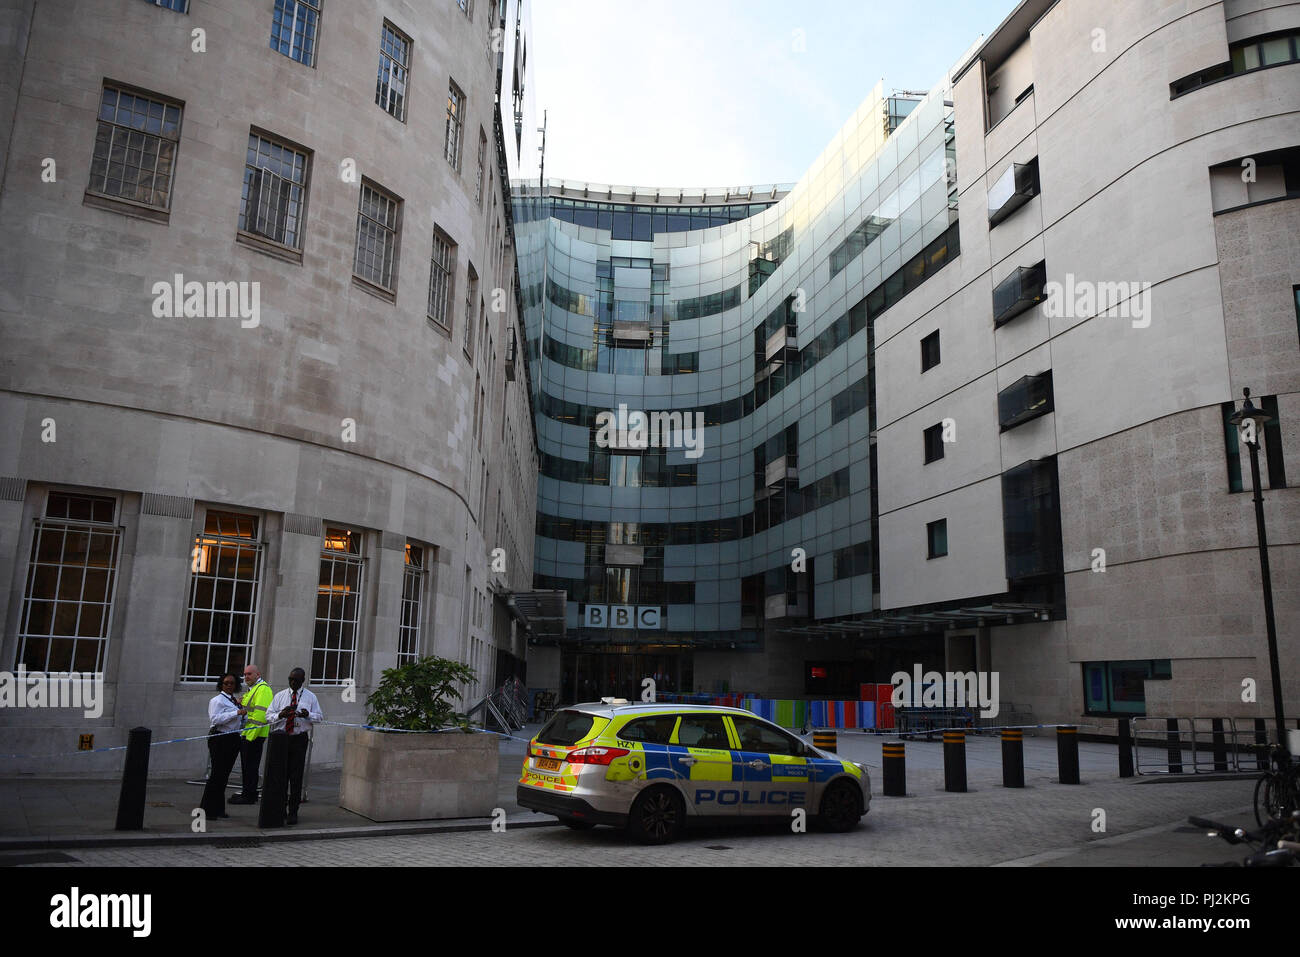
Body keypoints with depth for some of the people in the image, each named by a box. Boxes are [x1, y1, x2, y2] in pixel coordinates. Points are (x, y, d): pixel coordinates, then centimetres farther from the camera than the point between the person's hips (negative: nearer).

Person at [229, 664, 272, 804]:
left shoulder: (263, 689, -14)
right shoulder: (251, 689, 20)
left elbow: (260, 714, -22)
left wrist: (250, 735, -24)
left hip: (254, 735, -10)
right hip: (247, 734, 10)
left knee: (250, 766, -6)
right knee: (246, 765, 15)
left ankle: (249, 796, -1)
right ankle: (247, 793, 23)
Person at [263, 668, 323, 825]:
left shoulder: (310, 697, 6)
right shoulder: (279, 696, 9)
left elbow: (320, 716, 5)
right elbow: (268, 715, 5)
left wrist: (308, 715, -16)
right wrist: (280, 715, -17)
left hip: (299, 739, -1)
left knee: (296, 776, -1)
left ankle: (293, 813, 5)